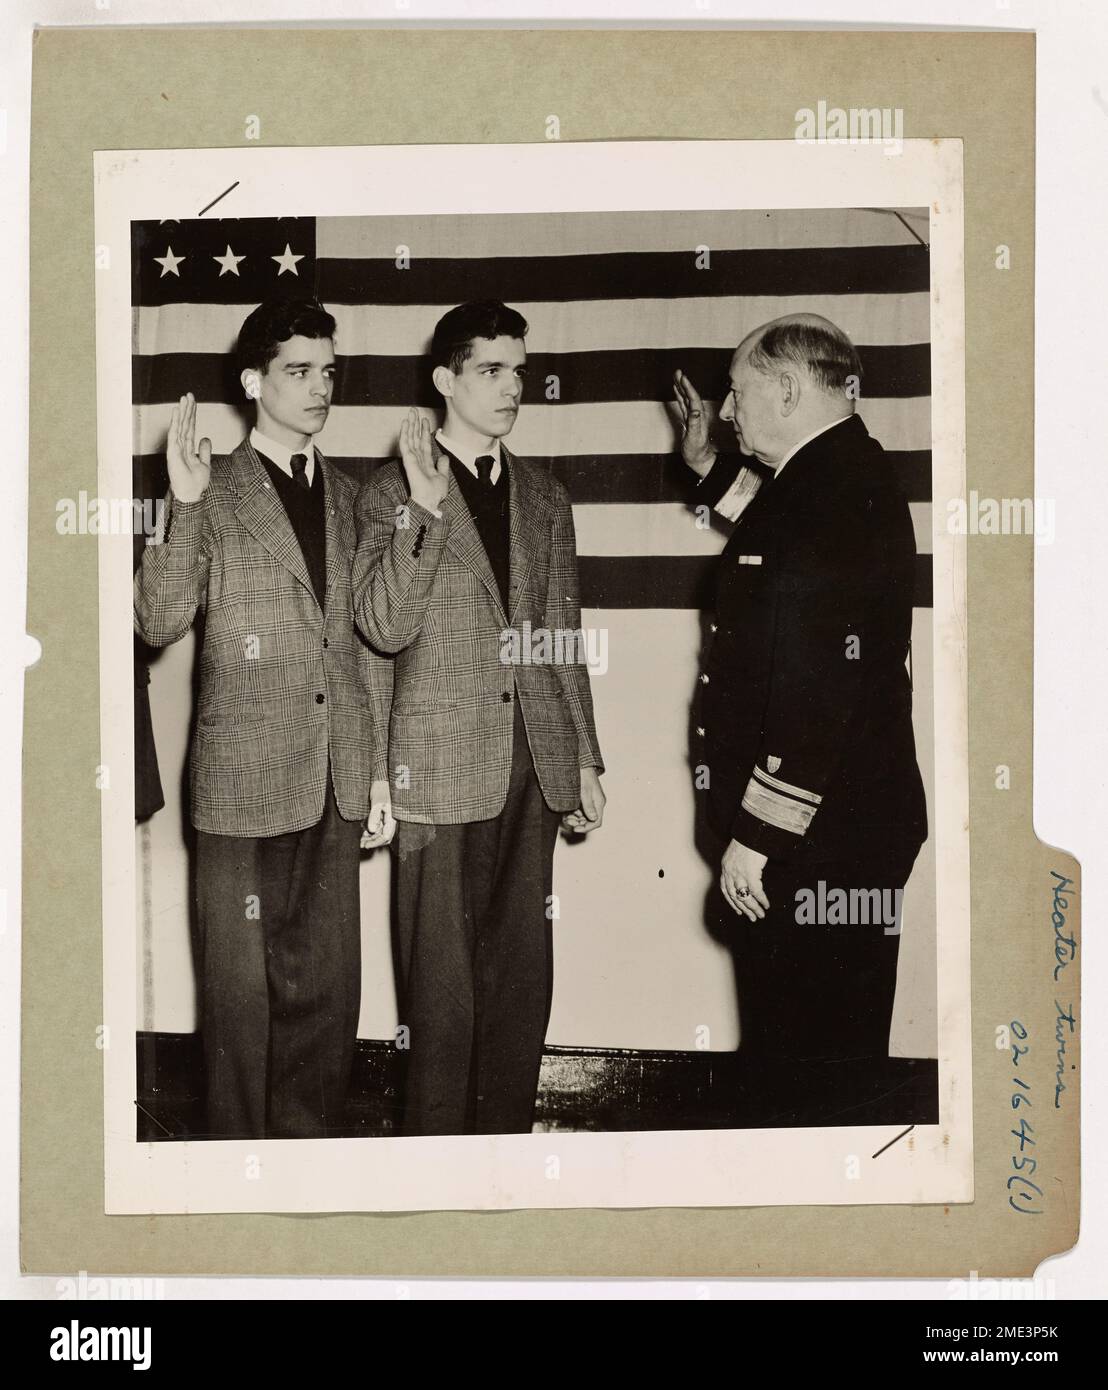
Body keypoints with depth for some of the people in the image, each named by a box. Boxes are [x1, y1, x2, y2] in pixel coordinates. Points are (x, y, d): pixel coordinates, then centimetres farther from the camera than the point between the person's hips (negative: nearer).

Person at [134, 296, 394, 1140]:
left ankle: (313, 1140, 23)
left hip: (336, 782, 5)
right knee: (243, 988, 5)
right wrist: (184, 506, -24)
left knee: (326, 983, 10)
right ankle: (244, 1147, 18)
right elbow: (158, 623, -13)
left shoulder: (344, 495, 11)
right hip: (245, 780, -4)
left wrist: (377, 769, 13)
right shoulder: (213, 492, -4)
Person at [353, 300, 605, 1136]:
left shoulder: (545, 497, 13)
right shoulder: (394, 492, 0)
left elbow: (563, 637, 16)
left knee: (523, 973, 8)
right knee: (445, 980, 1)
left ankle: (507, 1131, 19)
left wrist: (585, 760, 13)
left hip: (534, 763, 4)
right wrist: (425, 509, -19)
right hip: (444, 766, -4)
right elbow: (386, 628, -12)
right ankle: (437, 1138, 13)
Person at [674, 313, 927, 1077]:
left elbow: (819, 692, -27)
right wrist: (709, 463, 31)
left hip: (819, 839, -10)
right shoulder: (840, 478, 11)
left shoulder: (838, 494, -21)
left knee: (805, 1037, 1)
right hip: (837, 823, 10)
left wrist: (757, 834, -23)